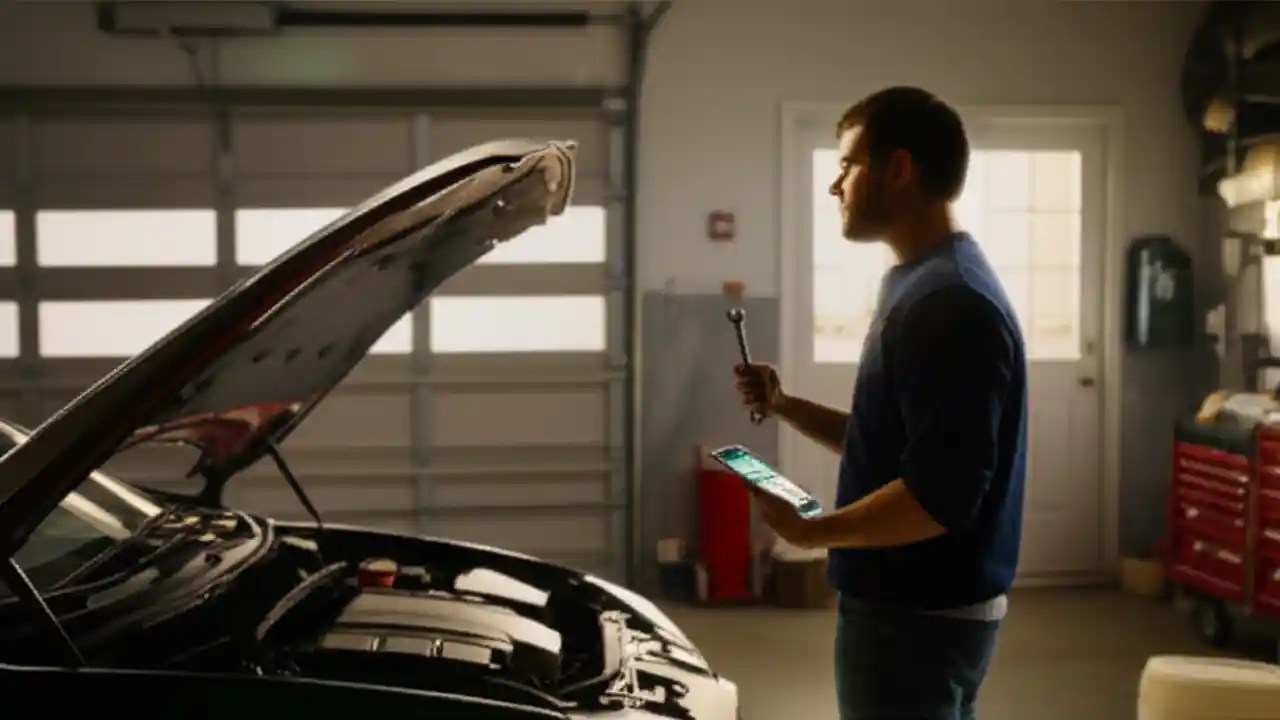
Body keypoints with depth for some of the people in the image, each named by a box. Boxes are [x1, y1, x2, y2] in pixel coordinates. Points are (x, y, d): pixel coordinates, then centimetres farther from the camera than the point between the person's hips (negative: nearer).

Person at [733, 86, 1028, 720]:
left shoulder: (948, 305, -22)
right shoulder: (923, 288, 12)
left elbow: (940, 497, -27)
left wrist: (810, 531, -18)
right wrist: (785, 407, 7)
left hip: (916, 616, -10)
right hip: (920, 606, 10)